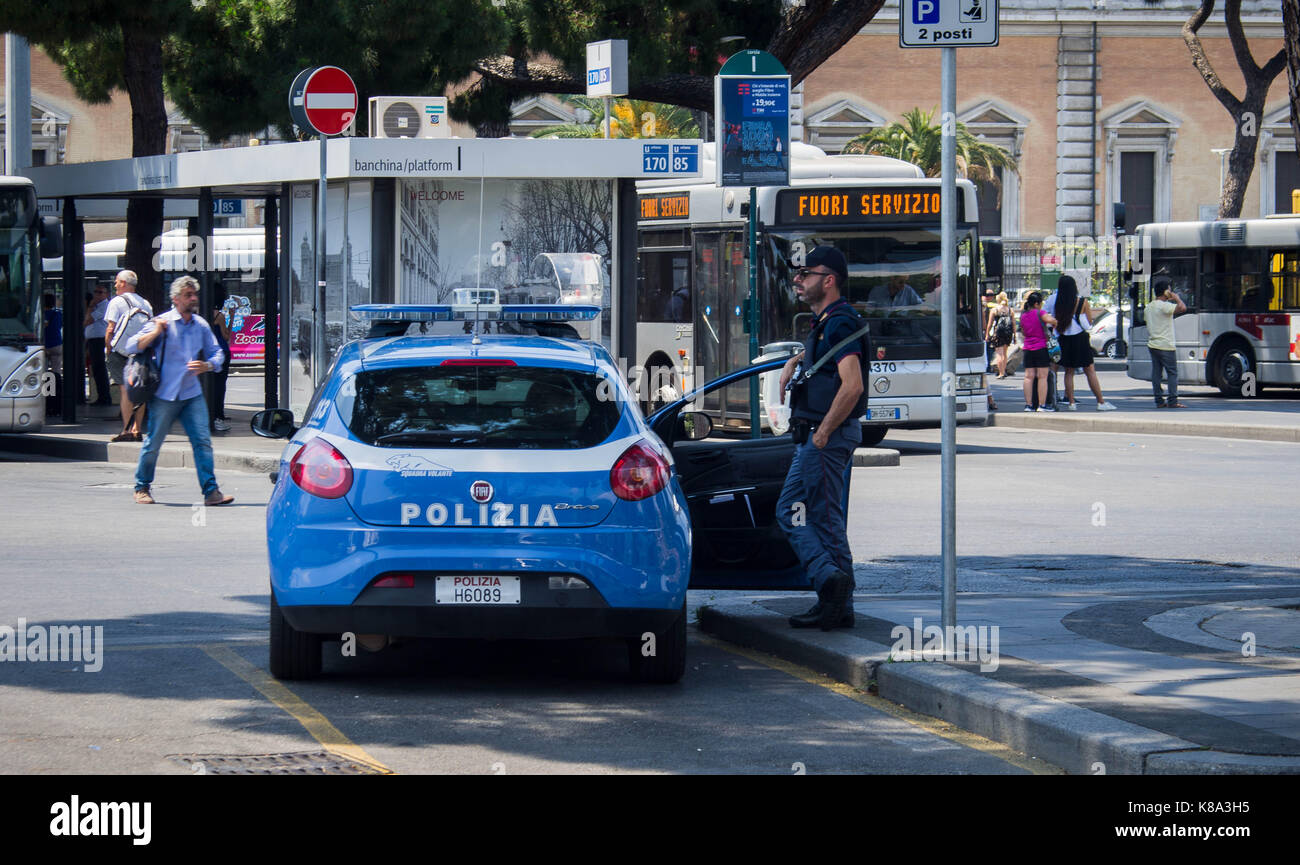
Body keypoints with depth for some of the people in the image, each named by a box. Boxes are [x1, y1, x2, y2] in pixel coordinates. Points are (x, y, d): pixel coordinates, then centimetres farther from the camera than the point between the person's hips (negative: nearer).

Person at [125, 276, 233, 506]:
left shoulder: (200, 325, 9)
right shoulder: (163, 322, -4)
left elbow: (217, 353, 15)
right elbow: (132, 346, -7)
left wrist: (207, 365, -7)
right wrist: (155, 333, -22)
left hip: (192, 394, 3)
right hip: (164, 394, -3)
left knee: (202, 441, -7)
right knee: (153, 444, 4)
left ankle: (211, 491, -7)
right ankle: (142, 488, 21)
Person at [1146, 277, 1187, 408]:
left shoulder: (1149, 306, 13)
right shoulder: (1164, 306, -14)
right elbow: (1182, 308, -24)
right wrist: (1177, 298, -7)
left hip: (1152, 344, 8)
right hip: (1165, 346, -8)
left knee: (1156, 373, 7)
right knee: (1172, 373, -3)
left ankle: (1159, 400, 7)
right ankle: (1172, 401, -7)